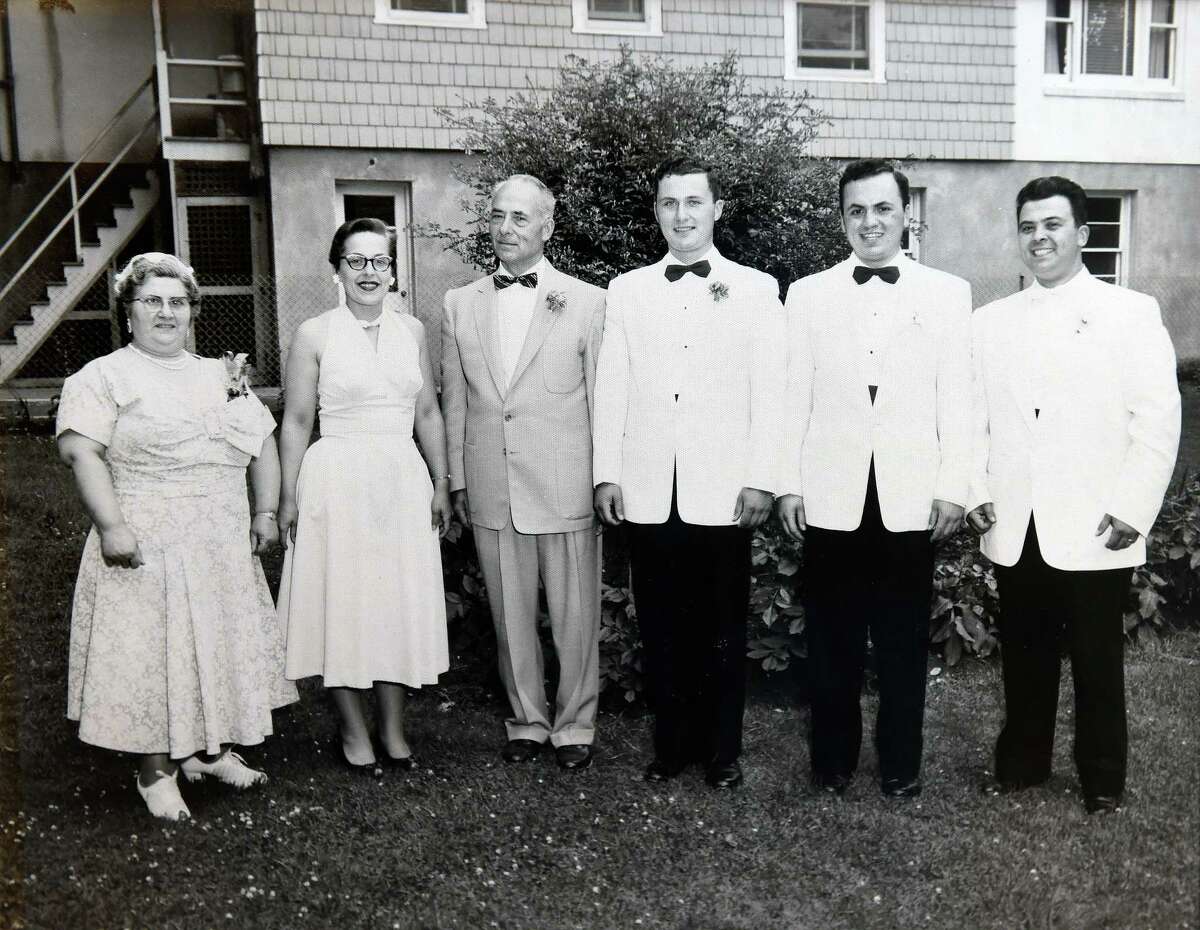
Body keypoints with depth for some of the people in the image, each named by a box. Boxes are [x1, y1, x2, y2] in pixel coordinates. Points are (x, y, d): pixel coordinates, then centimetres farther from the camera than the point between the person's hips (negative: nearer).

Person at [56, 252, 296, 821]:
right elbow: (81, 451, -13)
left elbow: (263, 444, 17)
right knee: (150, 652, -1)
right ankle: (156, 772, 12)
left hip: (224, 548, 6)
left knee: (220, 646, 12)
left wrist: (265, 513, 7)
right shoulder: (103, 378, -1)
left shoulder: (220, 377, 15)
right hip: (147, 547, -5)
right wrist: (111, 526, -22)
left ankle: (207, 751, 28)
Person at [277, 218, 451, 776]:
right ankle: (354, 734, 18)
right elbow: (296, 422, -1)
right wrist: (288, 499, -3)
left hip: (402, 481, 3)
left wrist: (441, 484, 8)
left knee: (401, 603, 8)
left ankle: (393, 731, 21)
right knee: (343, 603, 3)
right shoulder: (314, 335, -2)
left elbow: (428, 414, 11)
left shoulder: (411, 330, 7)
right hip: (337, 481, -3)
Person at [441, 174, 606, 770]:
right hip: (491, 492, 3)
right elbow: (454, 402, 10)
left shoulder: (587, 302, -2)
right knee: (509, 618, 13)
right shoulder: (459, 305, 7)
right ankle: (526, 721, 30)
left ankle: (573, 725, 25)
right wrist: (457, 480, 9)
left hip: (567, 490, -3)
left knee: (575, 618, 7)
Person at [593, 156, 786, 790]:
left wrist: (761, 478, -6)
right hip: (647, 492, 2)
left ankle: (722, 750, 20)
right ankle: (672, 744, 22)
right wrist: (606, 473, 1)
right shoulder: (627, 290, 11)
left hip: (722, 491, -2)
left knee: (722, 630, 6)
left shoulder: (755, 289, 5)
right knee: (661, 628, 8)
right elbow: (610, 387, 8)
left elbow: (769, 392, 1)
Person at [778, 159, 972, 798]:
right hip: (830, 499, 1)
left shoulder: (947, 293, 6)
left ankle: (900, 765, 24)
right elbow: (794, 397, 5)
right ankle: (832, 761, 24)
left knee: (903, 642, 8)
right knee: (831, 641, 8)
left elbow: (956, 399, 3)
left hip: (910, 500, 0)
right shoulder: (807, 294, 7)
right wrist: (788, 485, 1)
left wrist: (953, 488, -2)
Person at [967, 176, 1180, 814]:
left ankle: (1102, 781, 23)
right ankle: (1022, 763, 28)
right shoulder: (990, 321, 11)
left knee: (1097, 662, 7)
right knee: (1023, 657, 12)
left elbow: (1158, 417, -4)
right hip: (1014, 531, 3)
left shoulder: (1132, 312, 1)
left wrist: (1132, 509, -11)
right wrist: (976, 493, -1)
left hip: (1093, 530, -3)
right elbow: (973, 416, 9)